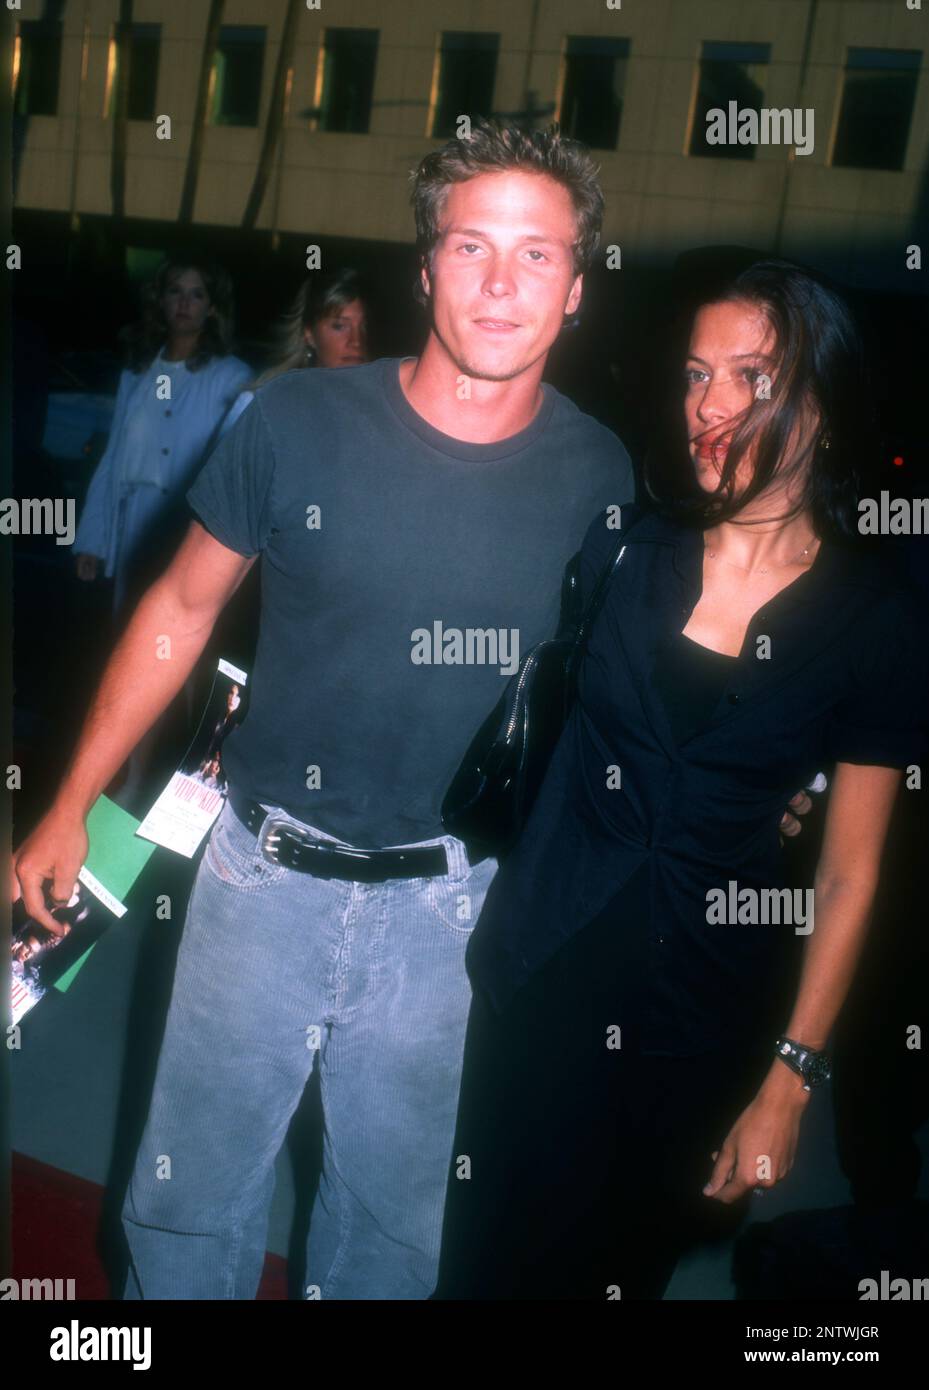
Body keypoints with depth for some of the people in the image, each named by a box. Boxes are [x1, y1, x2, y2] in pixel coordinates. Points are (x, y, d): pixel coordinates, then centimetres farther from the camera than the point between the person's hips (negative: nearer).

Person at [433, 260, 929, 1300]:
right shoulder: (619, 550, -4)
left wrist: (789, 1083, -4)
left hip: (704, 1017, -1)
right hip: (539, 976, 1)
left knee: (625, 1262, 20)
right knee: (490, 1254, 14)